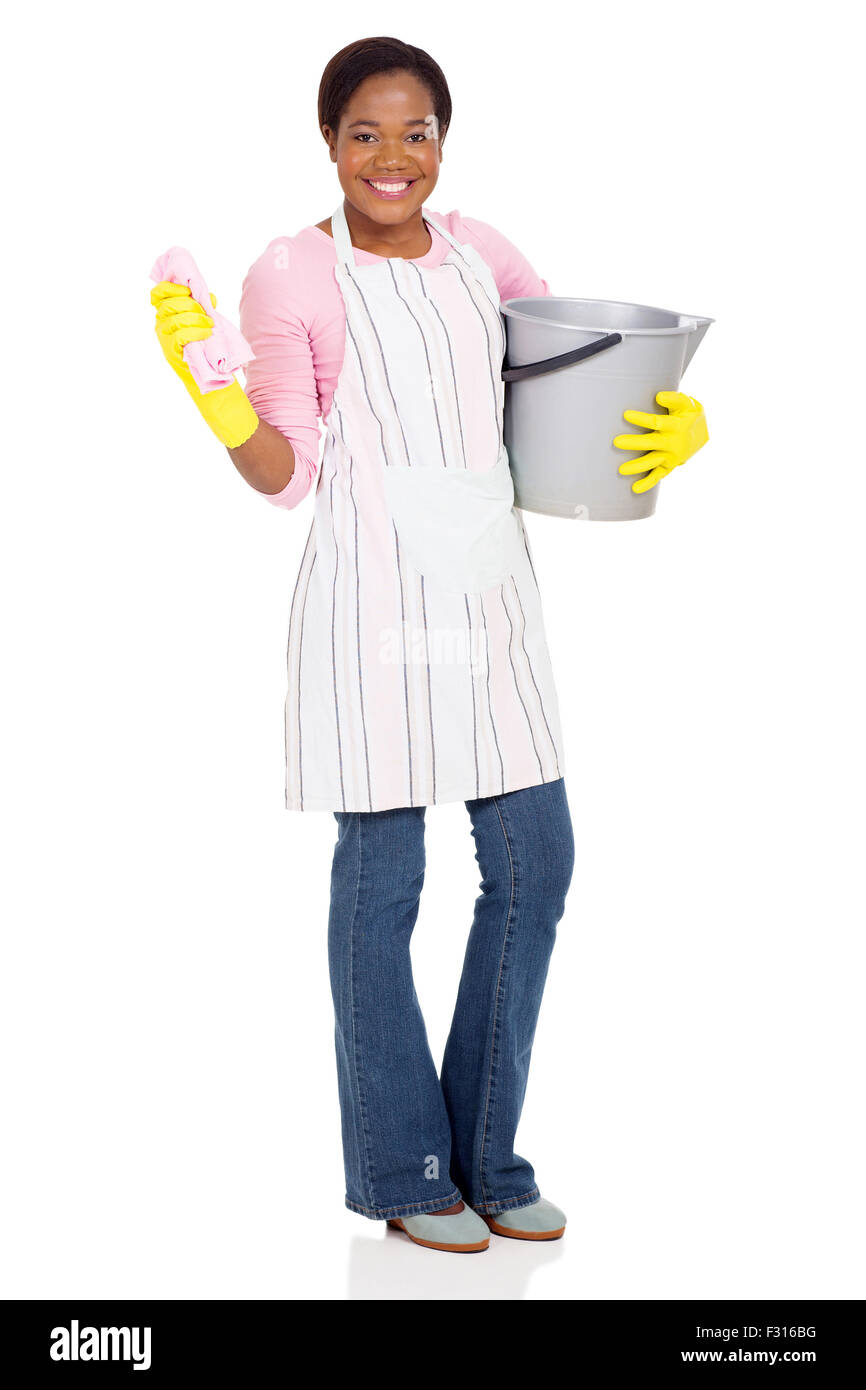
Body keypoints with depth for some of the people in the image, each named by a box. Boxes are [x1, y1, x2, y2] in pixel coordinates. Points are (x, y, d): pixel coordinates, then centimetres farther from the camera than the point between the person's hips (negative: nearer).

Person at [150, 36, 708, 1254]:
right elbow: (287, 474, -4)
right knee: (382, 877, 0)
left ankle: (486, 1152, 22)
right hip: (375, 595, -5)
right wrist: (210, 383, -21)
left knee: (535, 860, 6)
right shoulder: (290, 277, -2)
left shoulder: (479, 252, 12)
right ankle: (401, 1168, 17)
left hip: (489, 588, 6)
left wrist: (670, 422, 4)